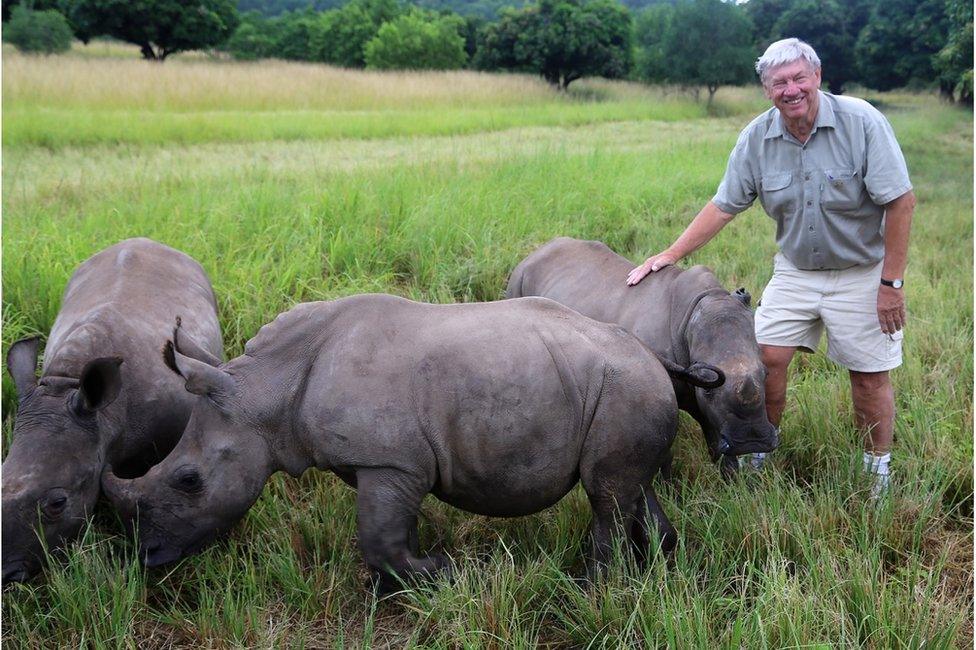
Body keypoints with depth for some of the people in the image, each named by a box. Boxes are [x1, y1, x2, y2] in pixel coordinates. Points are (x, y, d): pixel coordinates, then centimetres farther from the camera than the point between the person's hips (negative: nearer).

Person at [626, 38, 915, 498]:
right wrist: (669, 256, -5)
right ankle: (759, 448, 19)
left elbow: (900, 201, -17)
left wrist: (892, 282, -16)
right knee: (767, 356, -3)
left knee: (869, 374, 3)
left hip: (862, 271, -3)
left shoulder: (861, 122, -19)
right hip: (795, 270, 3)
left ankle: (878, 469, 23)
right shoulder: (757, 138, -8)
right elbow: (723, 206, -1)